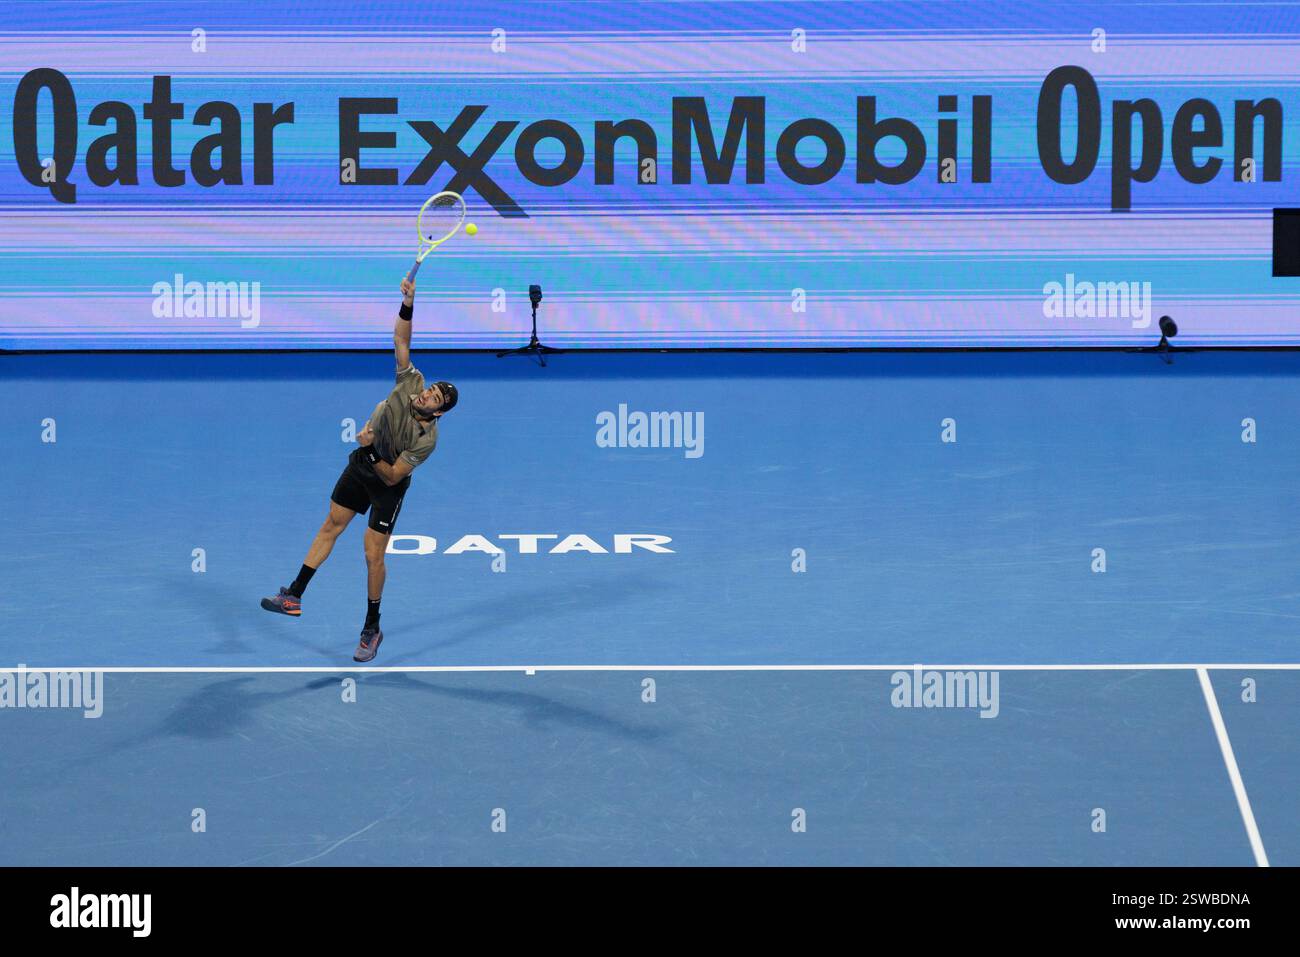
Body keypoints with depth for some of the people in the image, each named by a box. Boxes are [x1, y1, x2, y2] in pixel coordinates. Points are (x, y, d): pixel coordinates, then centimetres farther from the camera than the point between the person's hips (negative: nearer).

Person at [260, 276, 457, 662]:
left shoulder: (427, 439, -31)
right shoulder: (412, 383, -21)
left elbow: (392, 477, -27)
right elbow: (401, 340, -23)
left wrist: (370, 451, -34)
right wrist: (408, 305, -37)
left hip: (387, 485, -6)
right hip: (361, 465, 6)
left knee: (373, 554, -4)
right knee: (332, 525, 9)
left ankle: (372, 630, 11)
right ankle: (294, 597, 16)